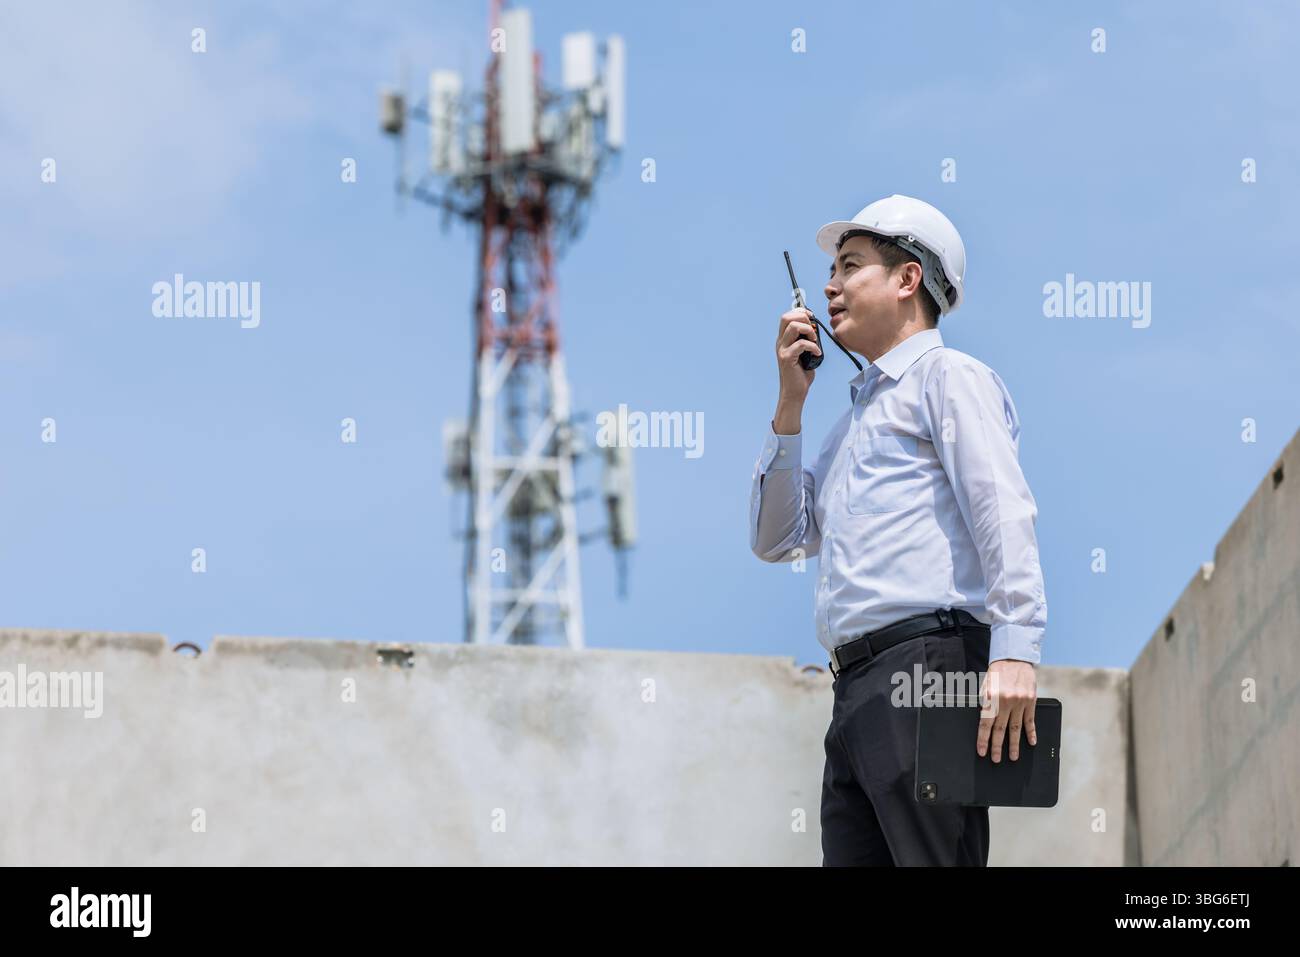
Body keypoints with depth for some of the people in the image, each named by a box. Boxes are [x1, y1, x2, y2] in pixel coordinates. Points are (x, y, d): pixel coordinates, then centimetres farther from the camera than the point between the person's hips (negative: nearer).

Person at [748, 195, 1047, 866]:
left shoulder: (947, 375, 4)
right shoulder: (857, 417, 30)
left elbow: (1005, 510, -10)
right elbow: (777, 540, 26)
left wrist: (1015, 650, -23)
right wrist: (791, 402, 18)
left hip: (927, 664, -9)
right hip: (855, 692, 9)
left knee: (936, 858, -16)